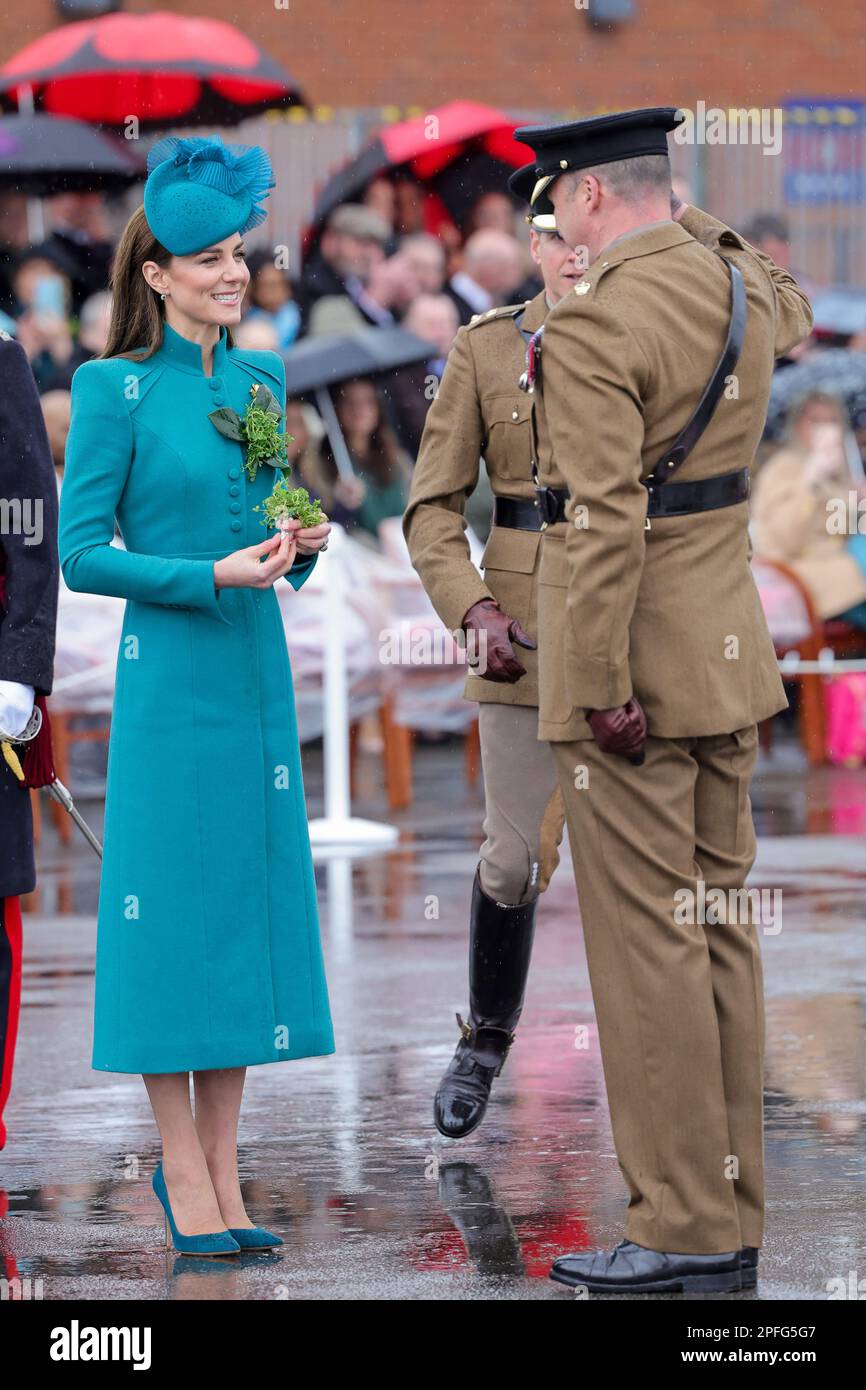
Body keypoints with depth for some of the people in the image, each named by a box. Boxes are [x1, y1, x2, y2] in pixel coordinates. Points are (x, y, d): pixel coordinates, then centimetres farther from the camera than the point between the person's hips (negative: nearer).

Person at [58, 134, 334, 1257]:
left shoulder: (260, 379, 11)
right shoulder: (116, 388, -7)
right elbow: (81, 554, -9)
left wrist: (300, 547, -1)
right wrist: (213, 575, -17)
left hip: (257, 666, 6)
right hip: (168, 670, -6)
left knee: (253, 896, 6)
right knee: (170, 901, -3)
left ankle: (219, 1169, 14)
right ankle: (185, 1173, 5)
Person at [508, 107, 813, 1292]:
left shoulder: (593, 327, -17)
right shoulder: (743, 288, 7)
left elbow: (607, 523, -23)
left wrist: (599, 691, -19)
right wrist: (692, 232, 39)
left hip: (630, 666, -8)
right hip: (730, 655, 8)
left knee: (645, 940, -4)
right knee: (718, 925, 10)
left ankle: (683, 1228, -3)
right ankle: (732, 1216, 14)